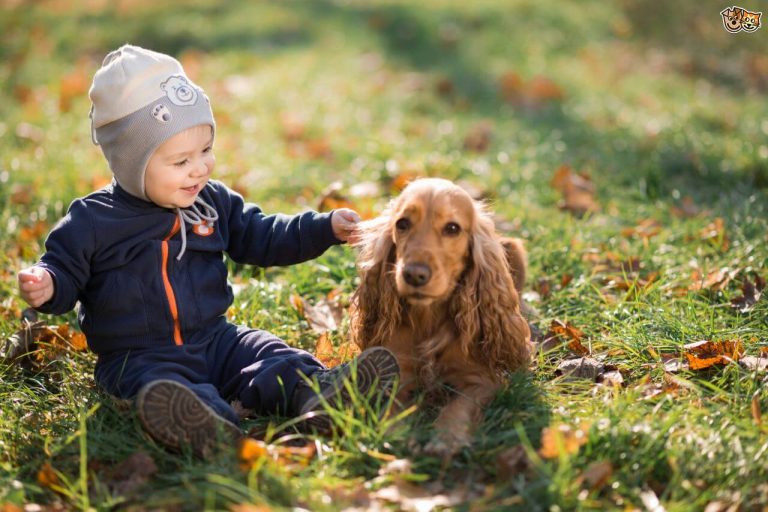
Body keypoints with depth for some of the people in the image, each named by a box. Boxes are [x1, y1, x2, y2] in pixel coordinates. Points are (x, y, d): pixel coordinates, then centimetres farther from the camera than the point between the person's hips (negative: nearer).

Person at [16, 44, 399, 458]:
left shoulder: (215, 203, 8)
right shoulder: (92, 222, -5)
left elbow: (262, 238, 16)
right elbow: (64, 268, 2)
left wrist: (327, 228, 7)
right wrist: (47, 286, -23)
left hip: (214, 340, 5)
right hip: (138, 357, -5)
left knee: (268, 357, -20)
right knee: (163, 388, -37)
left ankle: (313, 392, -46)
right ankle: (213, 428, -65)